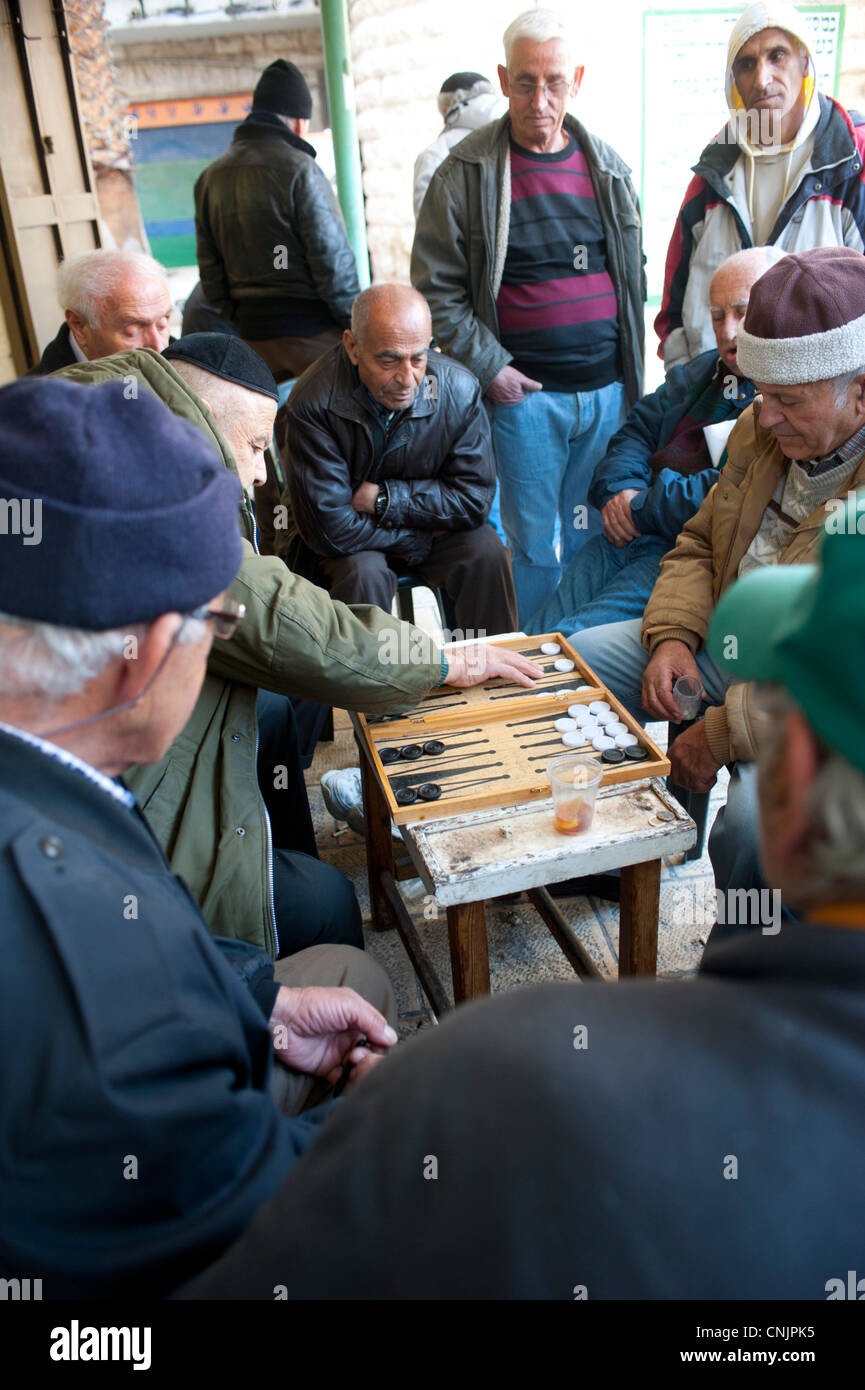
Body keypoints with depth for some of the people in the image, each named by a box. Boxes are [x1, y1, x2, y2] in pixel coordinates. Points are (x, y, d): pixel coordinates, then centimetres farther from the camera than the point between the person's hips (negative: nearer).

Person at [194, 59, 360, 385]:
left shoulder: (209, 178, 11)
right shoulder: (299, 169, -11)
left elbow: (211, 272, 12)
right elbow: (333, 260, -13)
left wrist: (241, 325, 19)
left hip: (254, 332, 7)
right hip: (311, 329, -7)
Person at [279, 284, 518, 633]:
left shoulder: (459, 389, -17)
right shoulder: (313, 403, -26)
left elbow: (474, 498, -14)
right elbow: (330, 528, -26)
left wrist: (383, 498, -20)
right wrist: (420, 542, -18)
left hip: (431, 522, 3)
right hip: (351, 541, -2)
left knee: (486, 553, -23)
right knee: (365, 574, -32)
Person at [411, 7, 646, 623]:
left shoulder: (607, 166, 11)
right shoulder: (466, 172, -3)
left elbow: (634, 273, 18)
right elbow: (436, 290, -4)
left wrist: (631, 370, 10)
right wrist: (490, 367, -10)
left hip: (608, 388, 4)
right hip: (524, 392, -4)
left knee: (594, 537, 12)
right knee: (534, 544, 2)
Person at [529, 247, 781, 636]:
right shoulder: (703, 370, 22)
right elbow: (638, 429, 23)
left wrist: (641, 507, -12)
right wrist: (619, 490, 1)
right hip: (631, 536, 8)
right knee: (537, 637, -4)